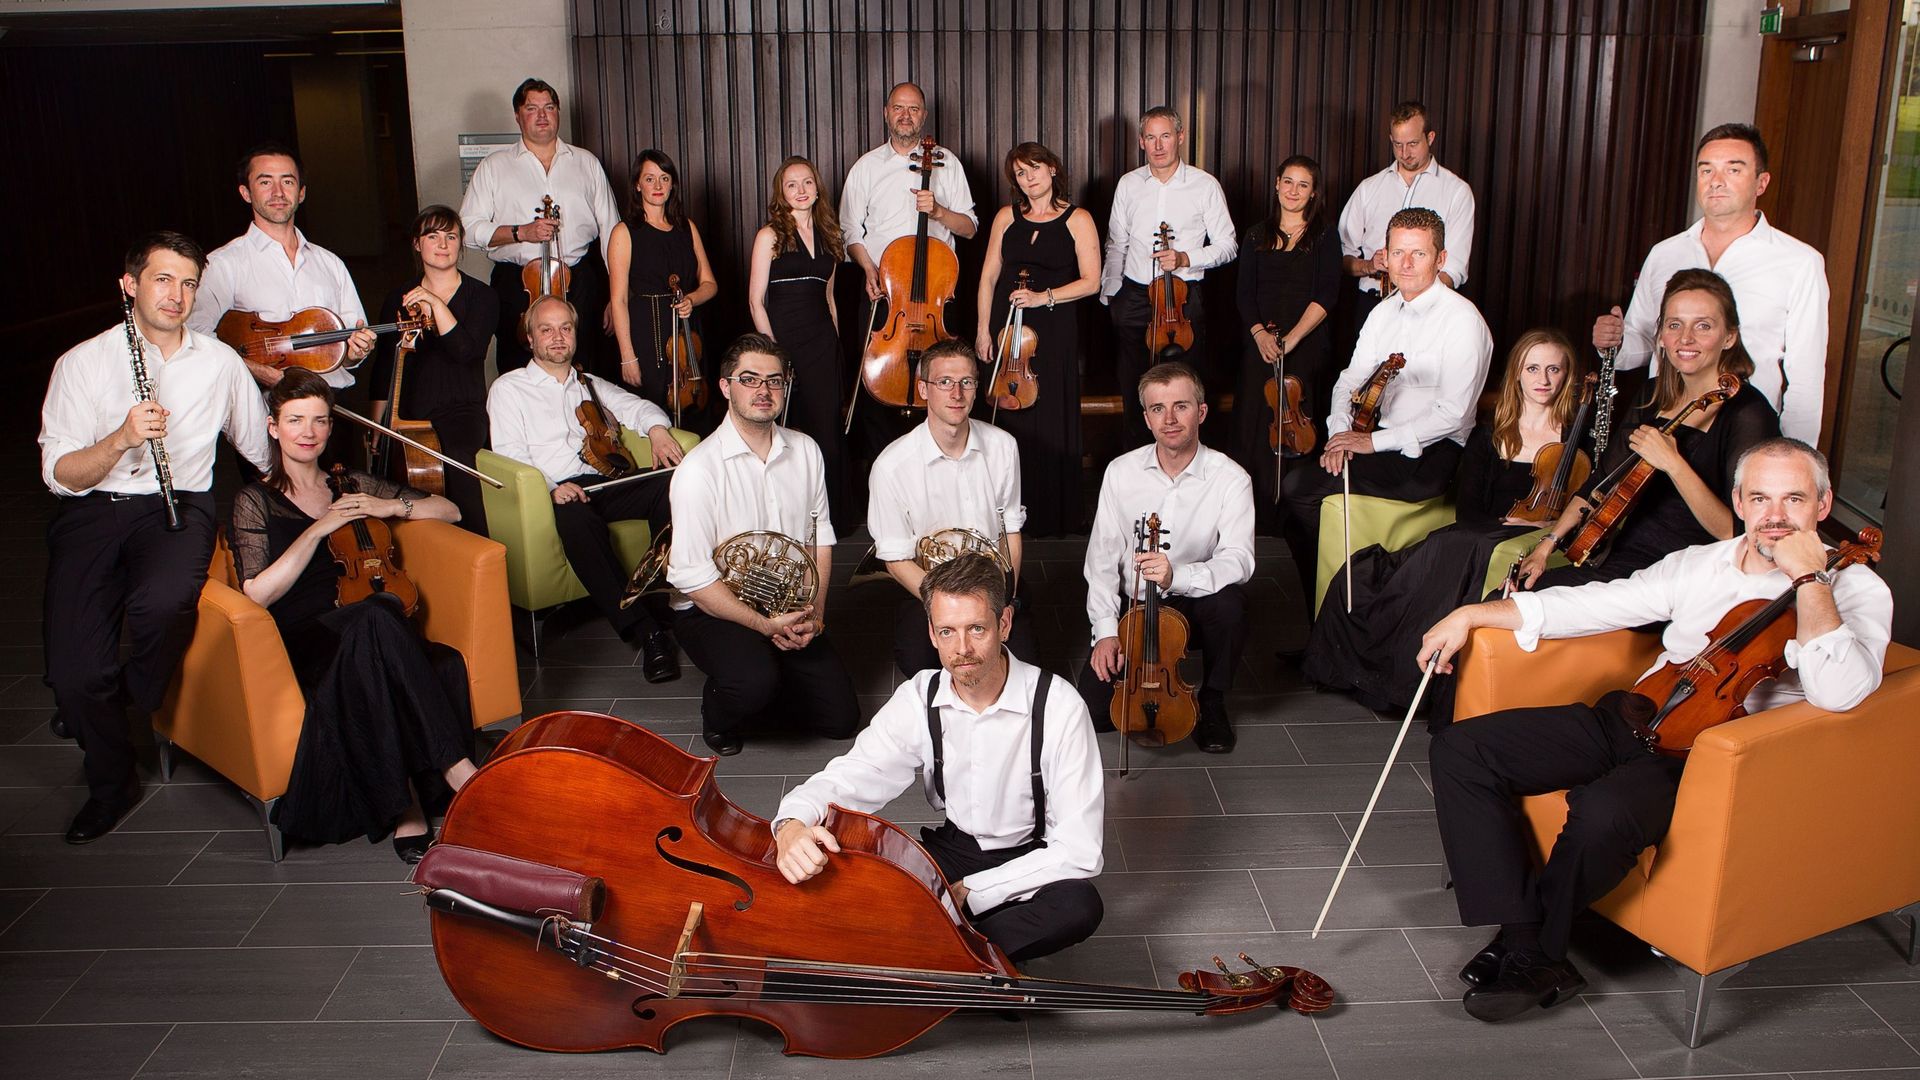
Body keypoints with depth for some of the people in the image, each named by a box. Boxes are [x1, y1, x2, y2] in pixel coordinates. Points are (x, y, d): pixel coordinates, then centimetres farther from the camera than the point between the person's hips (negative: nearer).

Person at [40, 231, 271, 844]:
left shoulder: (220, 362, 12)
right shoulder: (83, 364, 4)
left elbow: (262, 449, 25)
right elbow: (60, 476, -3)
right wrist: (123, 438, -19)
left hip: (178, 505, 1)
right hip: (92, 511, 0)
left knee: (163, 602, -36)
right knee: (75, 673, -18)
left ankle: (130, 700, 1)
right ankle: (112, 784, 13)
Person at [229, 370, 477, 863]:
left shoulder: (352, 486, 21)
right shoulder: (255, 501, 9)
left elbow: (449, 510, 21)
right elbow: (257, 593, -6)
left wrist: (393, 507, 3)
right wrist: (319, 528, -10)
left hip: (364, 636, 4)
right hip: (301, 642, -3)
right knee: (374, 616, -39)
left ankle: (404, 805, -31)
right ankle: (457, 766, -38)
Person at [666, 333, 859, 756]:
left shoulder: (805, 451, 4)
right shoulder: (700, 468, -17)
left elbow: (820, 535, 9)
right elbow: (690, 575, -19)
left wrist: (815, 611, -5)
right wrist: (765, 624, -20)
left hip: (791, 610, 6)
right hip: (714, 610, -5)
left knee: (841, 717, -2)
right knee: (754, 682, -35)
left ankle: (760, 684, 25)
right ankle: (719, 715, 2)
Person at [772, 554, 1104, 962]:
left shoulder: (1058, 707, -21)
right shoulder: (918, 699, -9)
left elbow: (1079, 851, -24)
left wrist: (967, 893, -27)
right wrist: (792, 825, -39)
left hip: (1030, 862, -3)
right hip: (951, 849, 3)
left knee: (1081, 905, -37)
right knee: (835, 869, -21)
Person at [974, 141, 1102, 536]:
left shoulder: (1077, 219, 1)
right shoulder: (1007, 217, 10)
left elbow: (1090, 281, -4)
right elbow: (989, 276, 10)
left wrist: (1044, 297, -15)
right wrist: (983, 329, 3)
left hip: (1054, 331, -3)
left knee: (1052, 418, -4)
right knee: (1009, 416, 2)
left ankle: (1053, 513, 7)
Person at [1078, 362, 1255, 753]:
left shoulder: (1230, 479, -14)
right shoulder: (1121, 472, -6)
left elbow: (1238, 560, -25)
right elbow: (1102, 558, -3)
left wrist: (1177, 575, -44)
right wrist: (1106, 629, -14)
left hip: (1198, 606, -1)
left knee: (1230, 602, -36)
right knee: (1093, 707, -14)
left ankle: (1212, 701, -7)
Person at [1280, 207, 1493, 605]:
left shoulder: (1462, 320, -12)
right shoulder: (1384, 313, 12)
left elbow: (1451, 413, -18)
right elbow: (1350, 379, 11)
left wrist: (1374, 441, -20)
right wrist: (1341, 432, -9)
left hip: (1430, 454, -8)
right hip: (1380, 440, 8)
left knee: (1299, 487, -21)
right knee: (1293, 479, -11)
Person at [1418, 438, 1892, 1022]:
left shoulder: (1855, 590, -1)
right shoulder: (1699, 564, 17)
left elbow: (1838, 691, -22)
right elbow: (1595, 603, 18)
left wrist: (1809, 577, -17)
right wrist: (1474, 614, 14)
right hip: (1631, 717, 7)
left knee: (1604, 813, -38)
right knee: (1459, 748, -10)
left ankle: (1532, 955, -9)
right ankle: (1526, 940, -14)